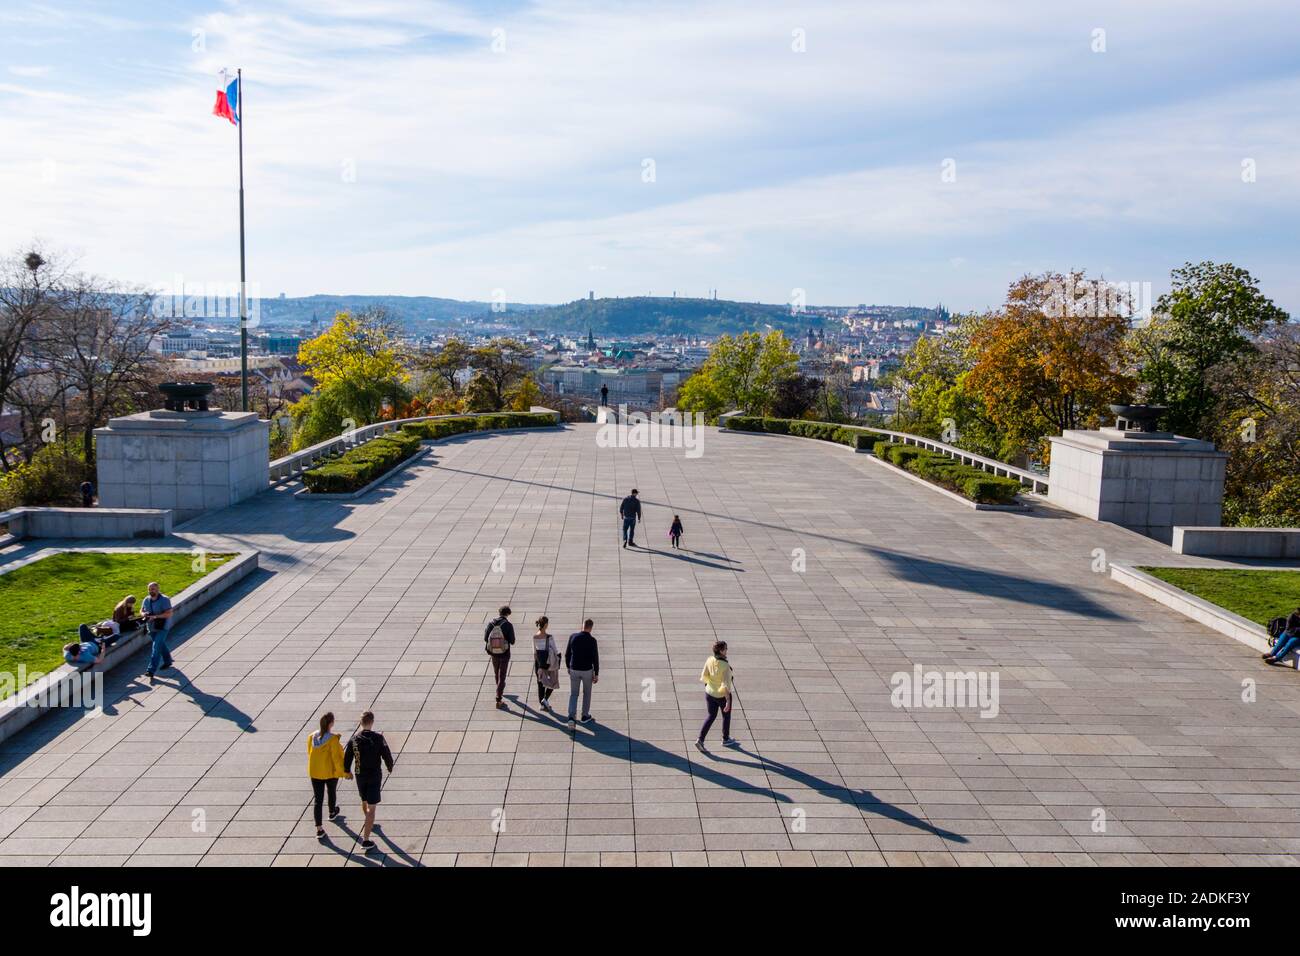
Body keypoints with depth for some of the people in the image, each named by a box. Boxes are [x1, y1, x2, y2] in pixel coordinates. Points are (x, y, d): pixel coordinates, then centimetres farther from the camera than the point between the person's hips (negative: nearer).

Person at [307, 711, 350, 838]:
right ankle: (332, 812, 51)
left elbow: (309, 753, 6)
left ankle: (319, 829, 5)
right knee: (332, 793, 26)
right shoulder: (333, 739, -23)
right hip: (331, 772, -3)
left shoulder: (312, 737, -8)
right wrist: (345, 772, -8)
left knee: (318, 799, 7)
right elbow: (337, 758, -20)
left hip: (315, 772, 3)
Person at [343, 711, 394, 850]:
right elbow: (387, 755, -12)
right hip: (375, 776, -4)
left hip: (360, 776, 4)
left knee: (364, 801, 28)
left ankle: (369, 823, 53)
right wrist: (390, 767, 9)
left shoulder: (354, 739, -9)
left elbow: (347, 758, -1)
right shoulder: (378, 738, -17)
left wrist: (347, 771, 18)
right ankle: (365, 840, -5)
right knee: (371, 808, 0)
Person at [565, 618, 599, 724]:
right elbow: (595, 658, -13)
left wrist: (568, 667, 17)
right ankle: (585, 716, 30)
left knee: (573, 694, 12)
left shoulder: (573, 636, -7)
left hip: (574, 670, 2)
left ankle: (571, 716, -7)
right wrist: (596, 674, -4)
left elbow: (567, 654, 1)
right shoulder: (592, 640, -16)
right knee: (587, 693, 20)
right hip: (587, 671, -2)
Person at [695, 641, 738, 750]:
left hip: (710, 693, 4)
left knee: (711, 716, 21)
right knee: (726, 716, 22)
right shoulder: (726, 666, -29)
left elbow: (703, 678, -6)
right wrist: (728, 702, -26)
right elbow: (726, 685, -30)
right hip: (723, 695, -4)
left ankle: (700, 740, 9)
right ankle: (725, 739, 41)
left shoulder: (709, 661, -13)